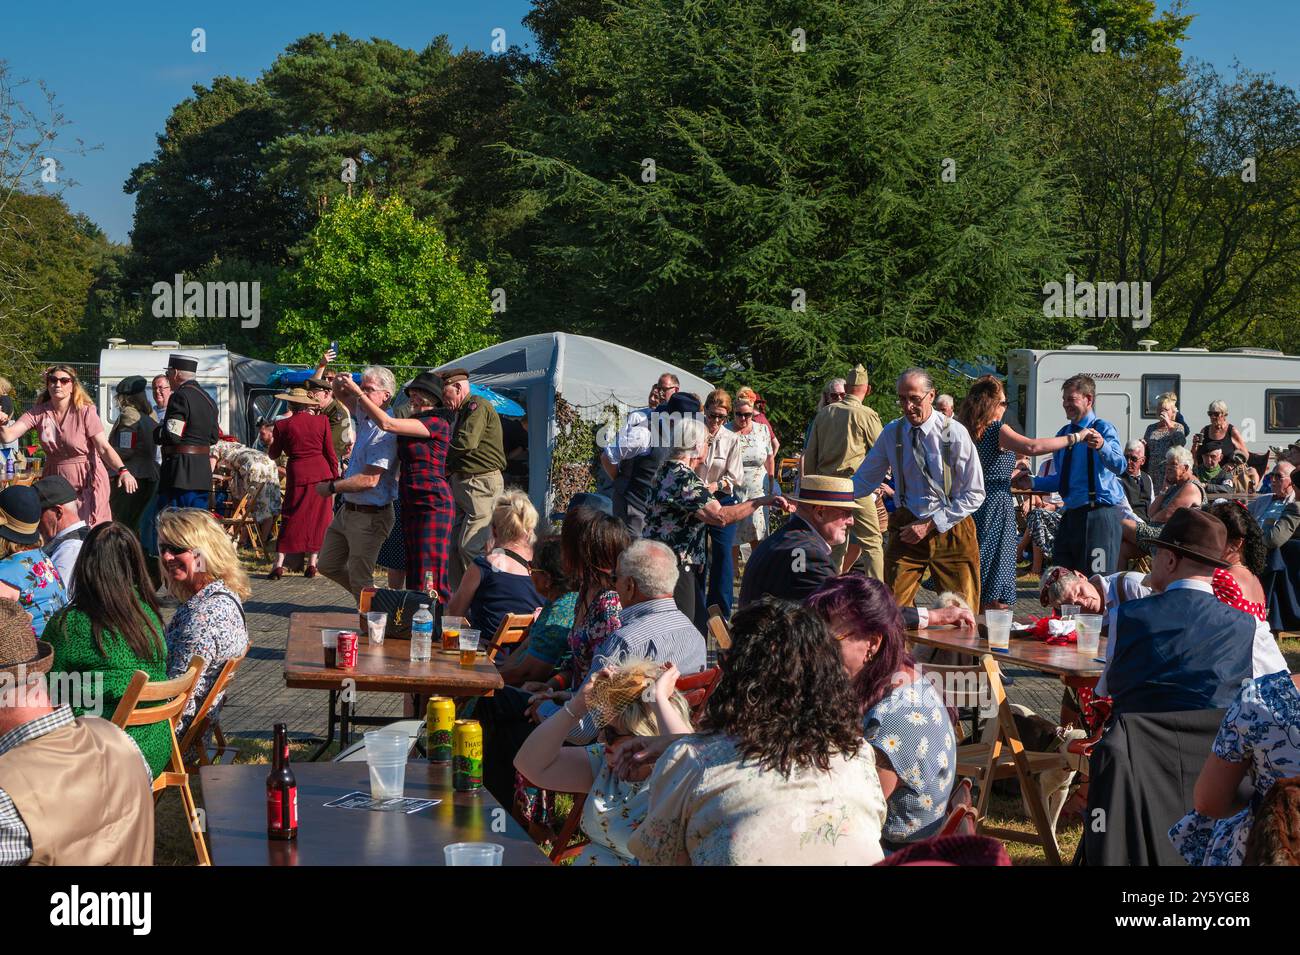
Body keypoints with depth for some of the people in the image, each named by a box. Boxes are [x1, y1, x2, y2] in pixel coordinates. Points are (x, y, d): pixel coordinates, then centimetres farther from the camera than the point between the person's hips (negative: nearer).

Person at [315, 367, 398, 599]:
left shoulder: (384, 434, -23)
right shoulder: (364, 416, 5)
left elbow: (369, 480, -28)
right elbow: (342, 395, 23)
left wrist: (331, 488, -15)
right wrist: (342, 383, -3)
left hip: (369, 516, -10)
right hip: (348, 509, 10)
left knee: (359, 580, -2)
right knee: (328, 564, 20)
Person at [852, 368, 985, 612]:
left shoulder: (954, 433, -10)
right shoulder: (892, 433, 0)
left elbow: (975, 494, -8)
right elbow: (864, 480, 5)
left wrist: (930, 525, -13)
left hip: (950, 530, -2)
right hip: (907, 526, 2)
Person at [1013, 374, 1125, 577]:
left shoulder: (1104, 429, -9)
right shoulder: (1063, 434, 14)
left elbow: (1118, 467, -27)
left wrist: (1102, 446, -46)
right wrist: (1032, 483, 10)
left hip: (1100, 515, -8)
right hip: (1072, 515, 8)